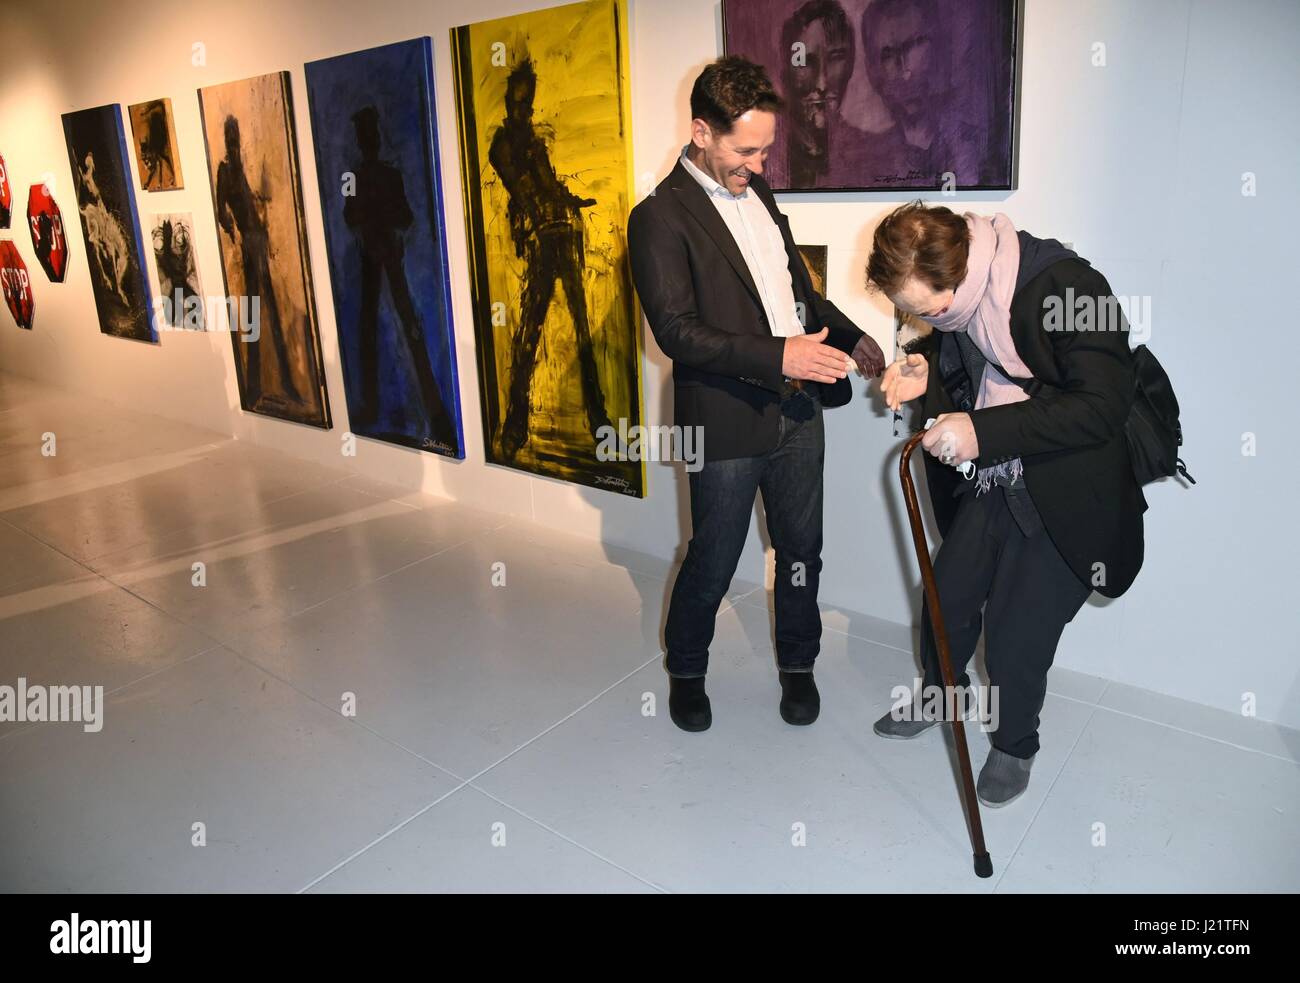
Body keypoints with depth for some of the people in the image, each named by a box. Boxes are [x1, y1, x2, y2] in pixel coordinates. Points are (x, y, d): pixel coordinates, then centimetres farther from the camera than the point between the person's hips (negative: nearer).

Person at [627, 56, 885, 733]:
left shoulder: (756, 191, 11)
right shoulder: (660, 217, -13)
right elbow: (677, 331, -20)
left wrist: (848, 334, 11)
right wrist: (778, 355, -25)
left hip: (797, 409, 7)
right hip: (727, 422, -6)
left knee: (801, 548, 16)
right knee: (712, 563, 9)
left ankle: (797, 664, 38)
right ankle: (685, 671, 35)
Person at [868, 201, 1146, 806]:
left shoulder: (1066, 285, -24)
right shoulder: (954, 293, -2)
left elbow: (1102, 406, -26)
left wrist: (983, 432, -30)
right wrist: (927, 378, -8)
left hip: (1066, 500, -6)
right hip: (990, 483, 7)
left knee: (1017, 638, 1)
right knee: (945, 600, 14)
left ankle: (1015, 745, 30)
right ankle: (941, 696, 44)